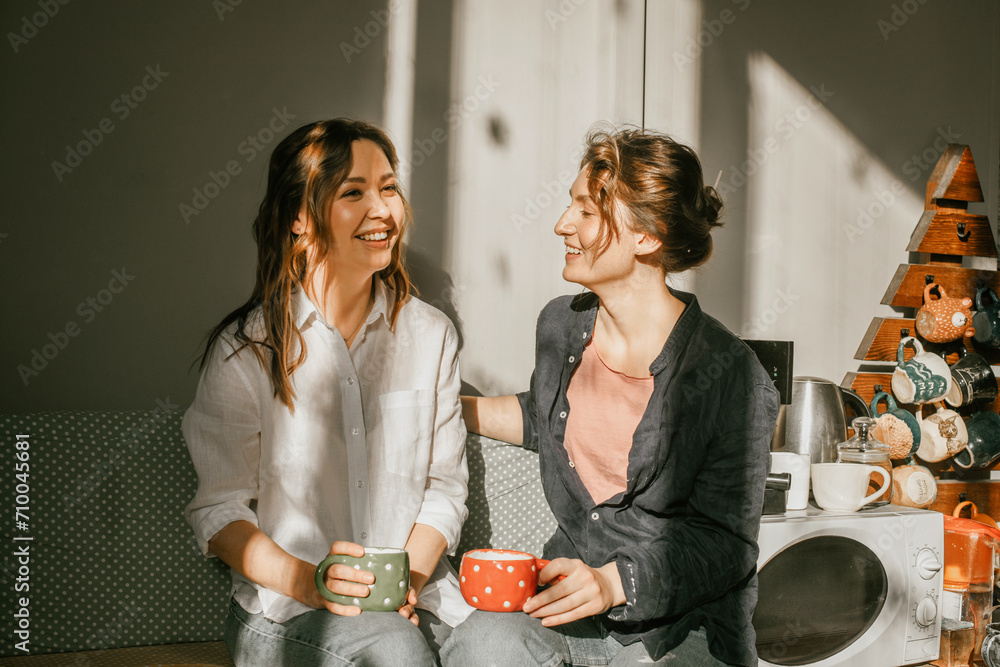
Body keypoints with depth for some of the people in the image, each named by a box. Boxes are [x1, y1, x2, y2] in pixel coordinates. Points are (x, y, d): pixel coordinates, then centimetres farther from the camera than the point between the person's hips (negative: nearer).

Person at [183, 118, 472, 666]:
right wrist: (306, 581, -19)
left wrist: (409, 576, -10)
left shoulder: (431, 335, 8)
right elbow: (219, 513, -2)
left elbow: (445, 485, 9)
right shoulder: (246, 349, -3)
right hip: (284, 606, -3)